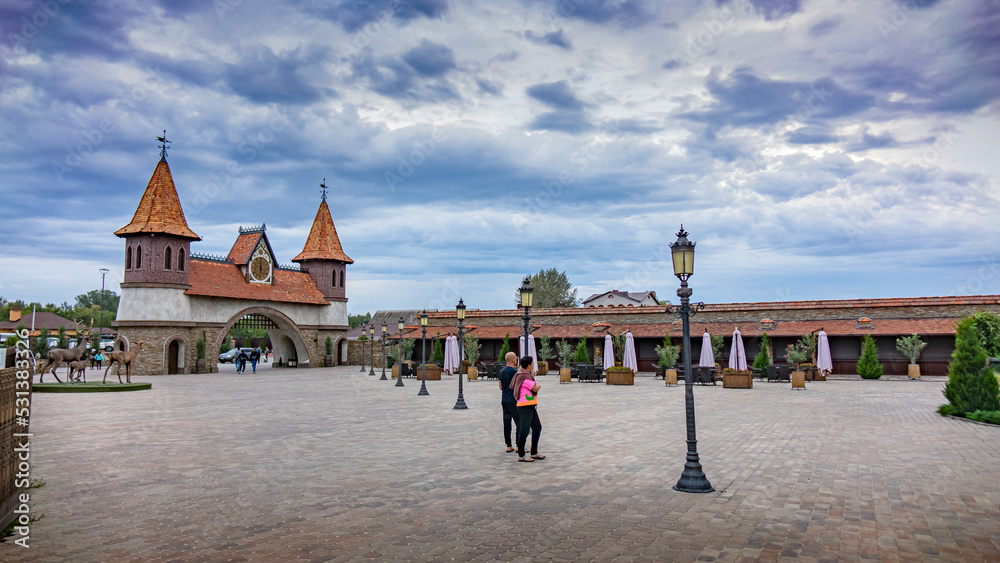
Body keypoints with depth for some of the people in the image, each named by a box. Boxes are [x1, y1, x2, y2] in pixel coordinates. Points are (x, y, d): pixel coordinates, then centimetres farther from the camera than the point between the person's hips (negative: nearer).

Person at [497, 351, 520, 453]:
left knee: (507, 424, 8)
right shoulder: (515, 371, -13)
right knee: (519, 423, -1)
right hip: (513, 401, -7)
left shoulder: (501, 371, 10)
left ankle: (509, 446, 11)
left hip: (504, 400, 7)